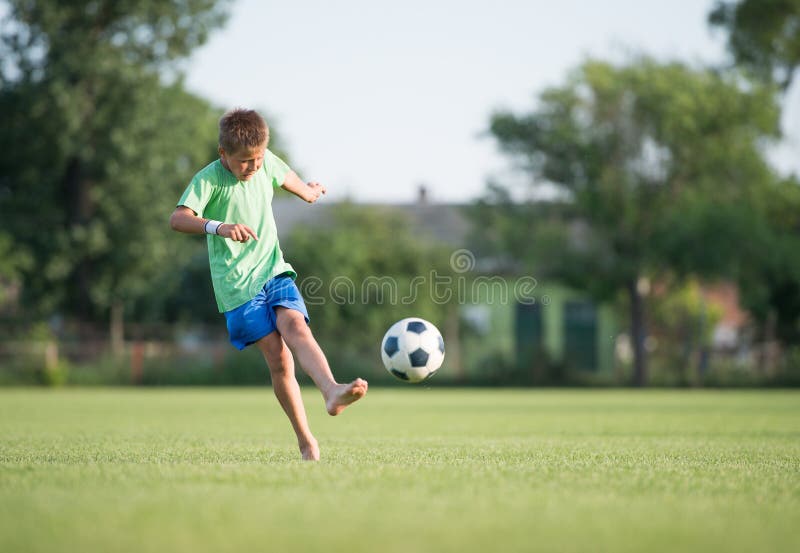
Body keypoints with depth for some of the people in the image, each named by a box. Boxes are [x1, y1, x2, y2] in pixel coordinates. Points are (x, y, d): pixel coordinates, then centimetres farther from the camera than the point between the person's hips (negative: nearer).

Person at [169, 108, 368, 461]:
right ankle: (306, 442, -4)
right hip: (236, 283, -4)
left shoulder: (267, 163, 5)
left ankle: (331, 392, -47)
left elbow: (286, 177, 29)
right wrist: (218, 227, -42)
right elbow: (177, 219, -26)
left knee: (296, 326, -24)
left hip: (274, 269, 4)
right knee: (278, 357, -11)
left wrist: (309, 190, 50)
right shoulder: (209, 179, -12)